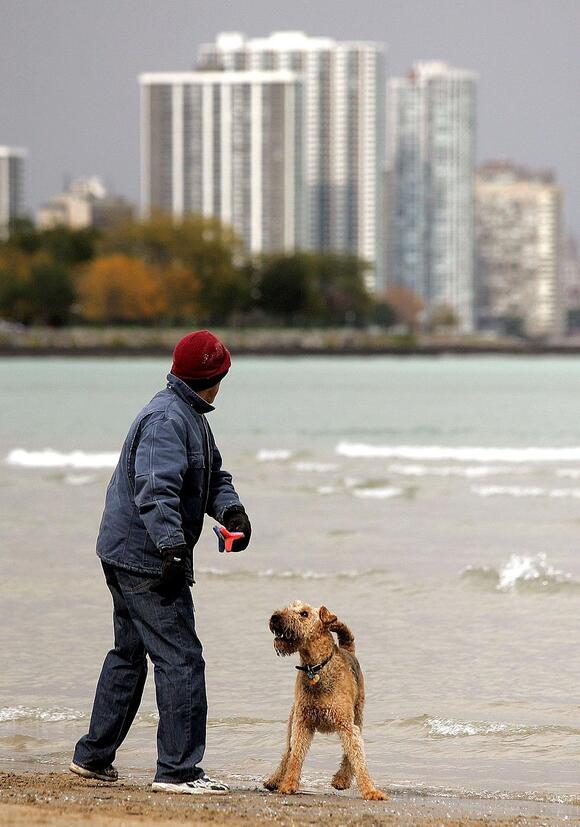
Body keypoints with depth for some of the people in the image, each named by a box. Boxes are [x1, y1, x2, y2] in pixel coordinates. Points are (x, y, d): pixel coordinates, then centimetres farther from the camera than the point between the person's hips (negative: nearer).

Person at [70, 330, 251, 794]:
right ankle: (178, 769, -9)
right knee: (180, 659, -10)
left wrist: (231, 510, -1)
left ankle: (93, 756, 29)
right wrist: (172, 549, -36)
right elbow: (156, 491, -28)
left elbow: (213, 476, 20)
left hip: (125, 555, 11)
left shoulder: (192, 417, 17)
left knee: (129, 653, 20)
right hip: (146, 558, -11)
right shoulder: (167, 419, -18)